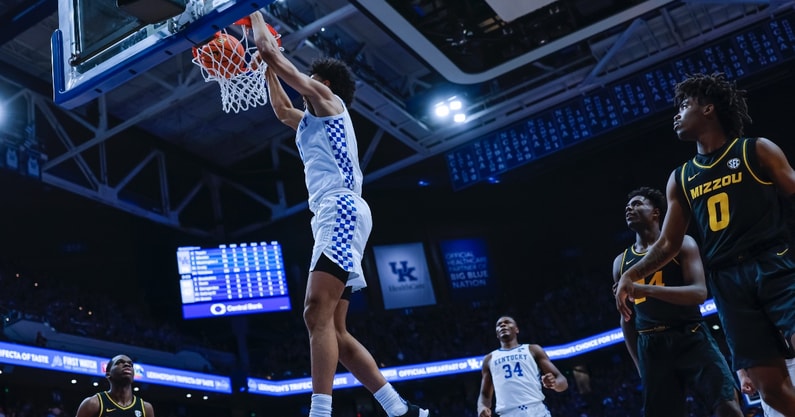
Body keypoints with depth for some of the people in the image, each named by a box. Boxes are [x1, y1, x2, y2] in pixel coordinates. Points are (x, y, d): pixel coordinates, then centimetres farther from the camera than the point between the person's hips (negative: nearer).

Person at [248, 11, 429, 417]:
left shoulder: (328, 99, 9)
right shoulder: (311, 121, 31)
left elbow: (270, 50, 11)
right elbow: (282, 109, 50)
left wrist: (256, 14, 28)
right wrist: (266, 70, 48)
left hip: (341, 210, -10)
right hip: (333, 217, 10)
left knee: (318, 312, -24)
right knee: (334, 329, 4)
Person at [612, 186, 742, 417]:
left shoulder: (681, 244, 2)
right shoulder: (620, 262, 14)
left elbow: (699, 292, -13)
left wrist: (645, 289, -25)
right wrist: (639, 365, 13)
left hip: (691, 338, -3)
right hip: (651, 347, 3)